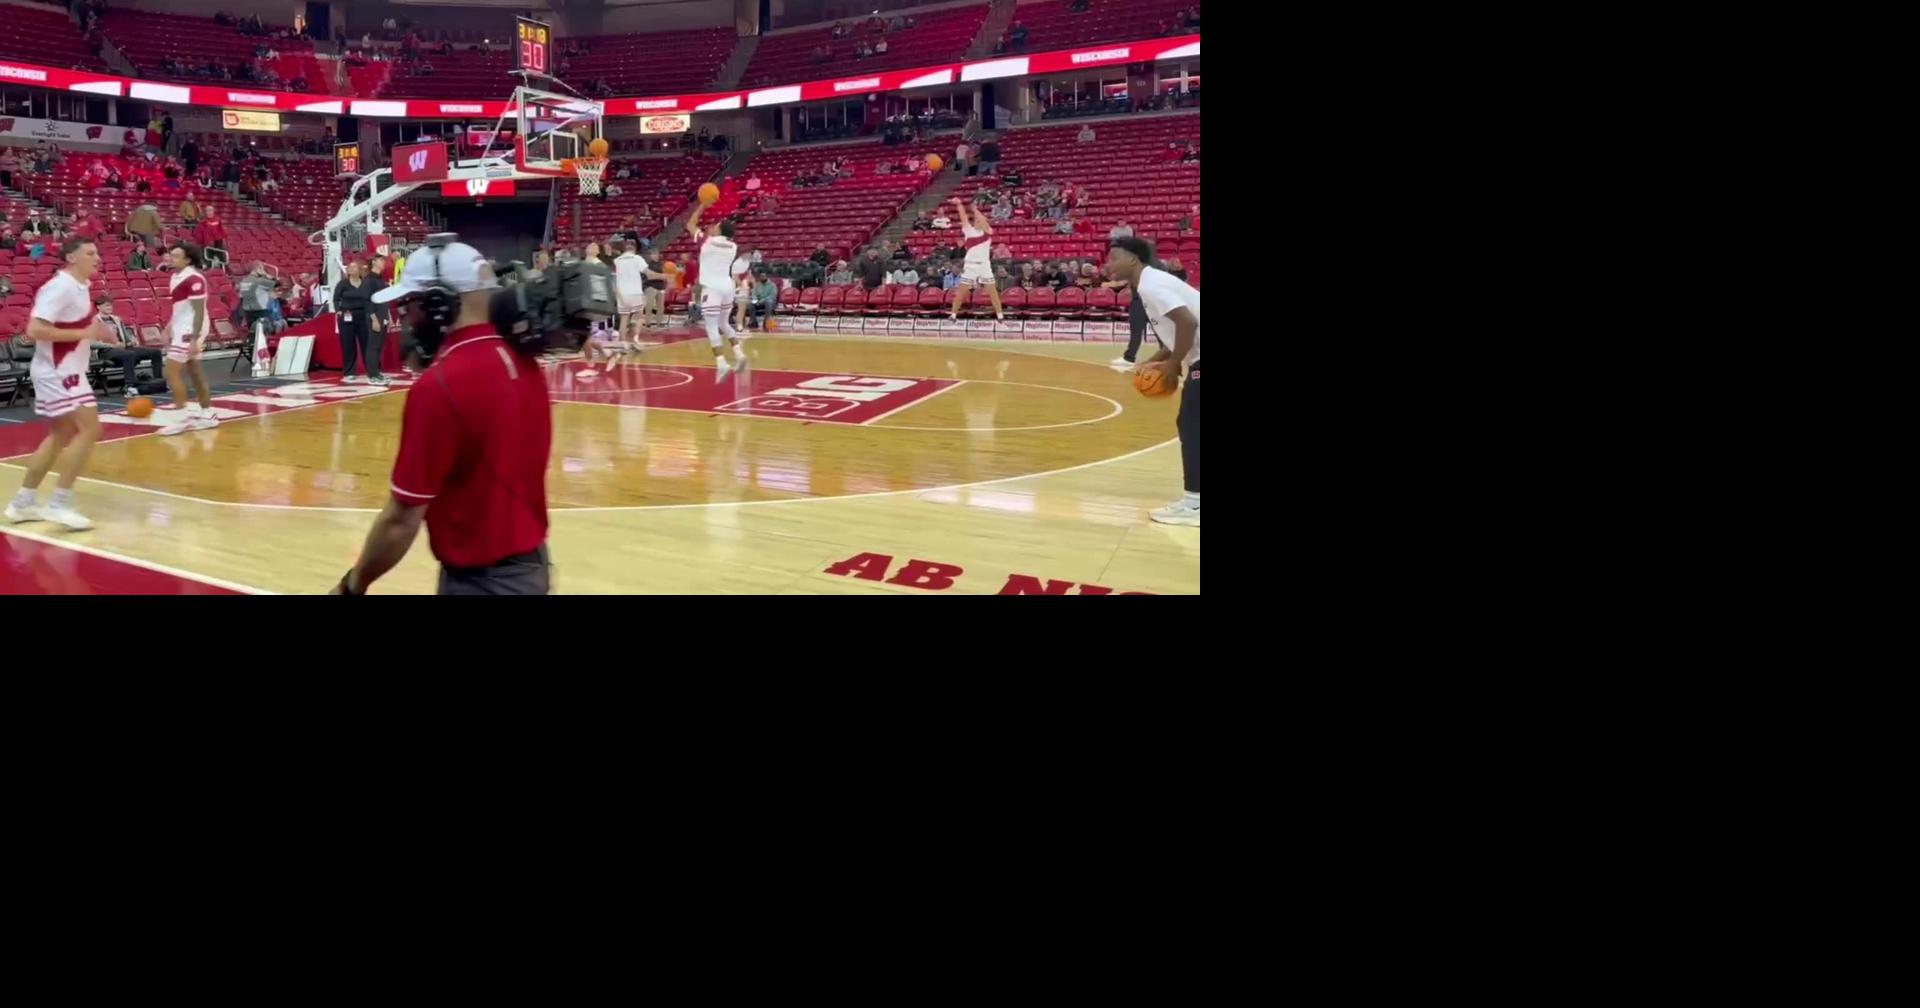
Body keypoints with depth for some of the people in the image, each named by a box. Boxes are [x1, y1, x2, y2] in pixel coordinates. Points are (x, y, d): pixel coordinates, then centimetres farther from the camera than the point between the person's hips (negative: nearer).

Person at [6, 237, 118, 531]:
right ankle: (59, 504, -11)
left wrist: (95, 332, 5)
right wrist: (85, 333, -25)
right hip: (58, 372, -11)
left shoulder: (78, 286, 11)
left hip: (64, 371, 11)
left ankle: (23, 502, 24)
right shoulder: (60, 286, -19)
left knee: (61, 435, 17)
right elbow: (35, 330, -26)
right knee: (89, 429, -14)